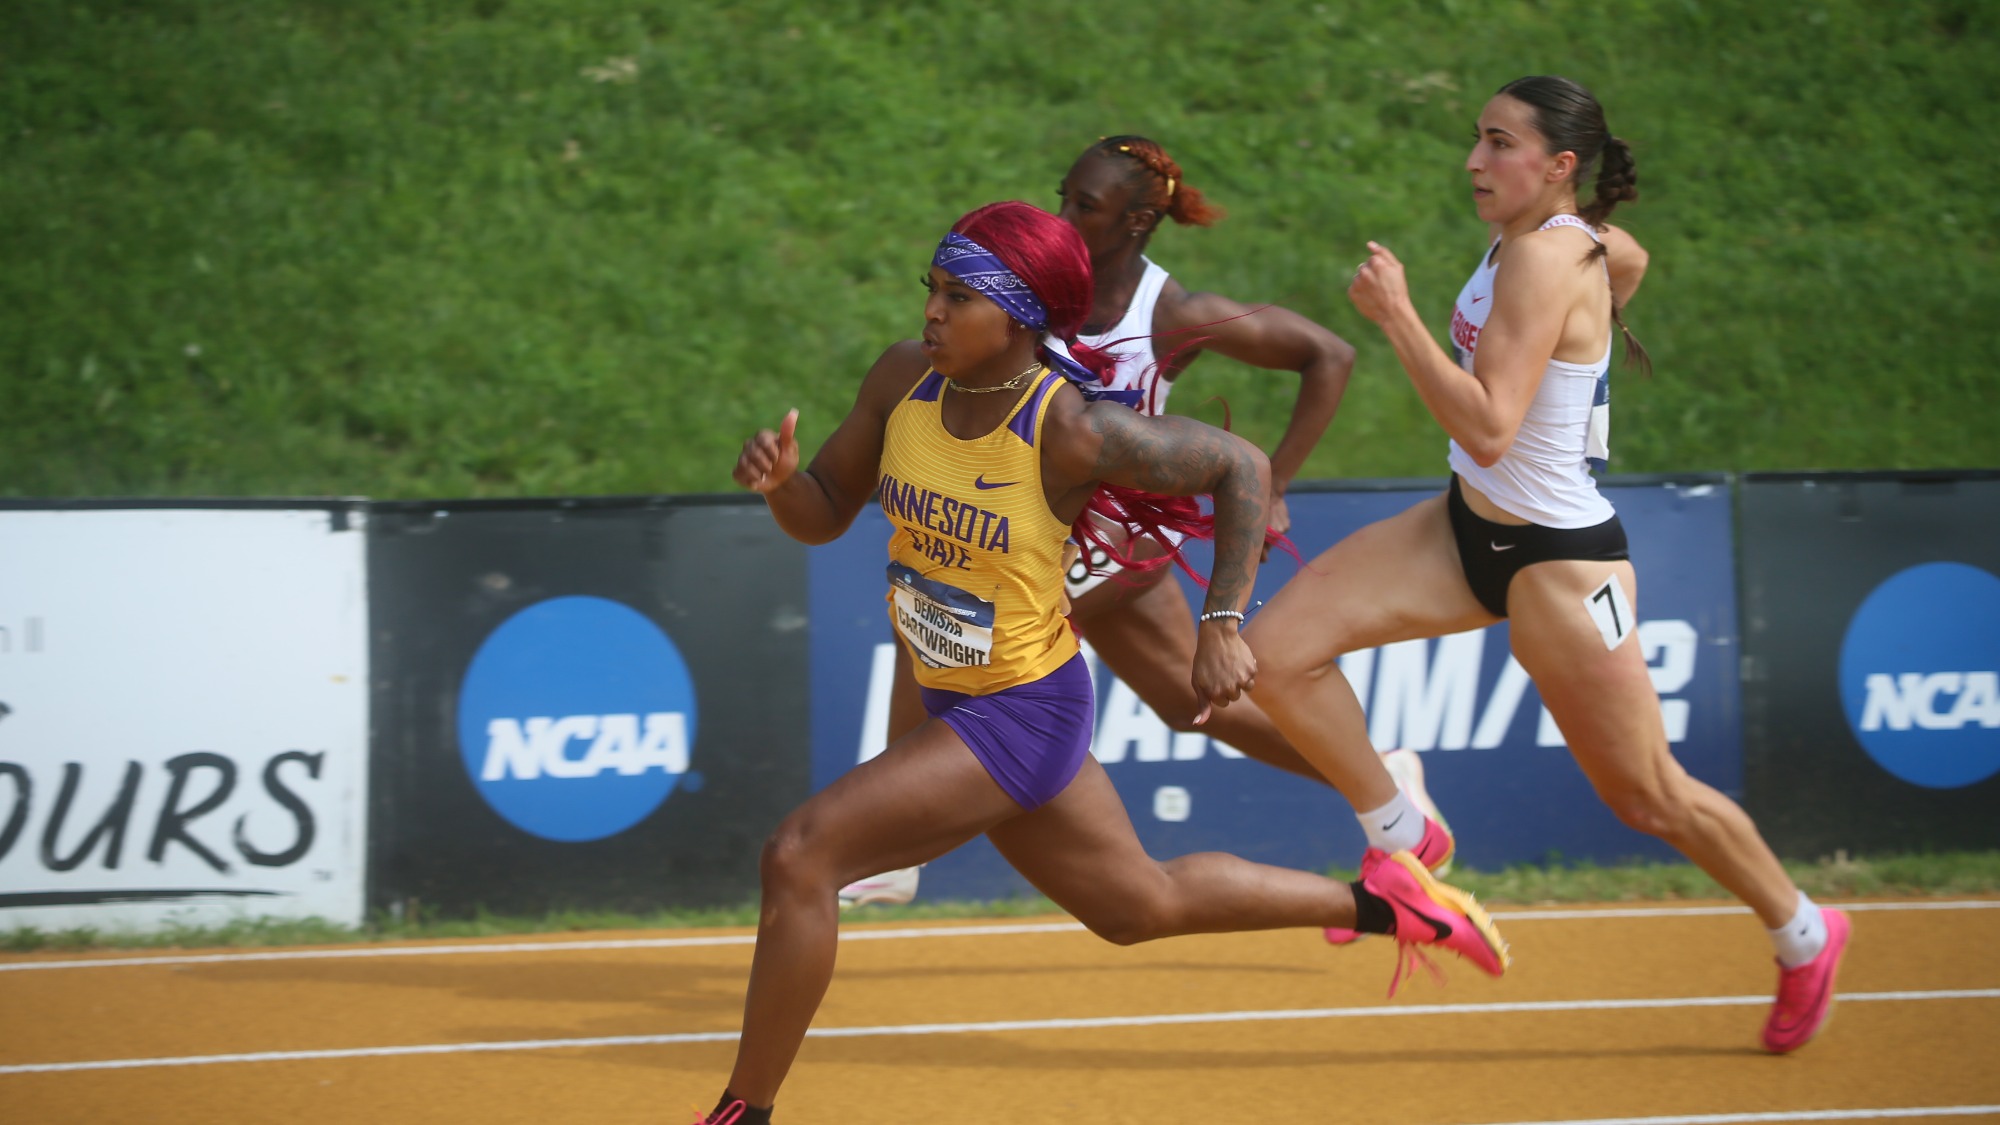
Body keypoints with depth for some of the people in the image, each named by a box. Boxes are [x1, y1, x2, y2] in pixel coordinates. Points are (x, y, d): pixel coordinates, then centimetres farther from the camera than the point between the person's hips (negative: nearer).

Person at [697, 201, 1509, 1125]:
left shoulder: (1072, 432, -24)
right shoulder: (904, 380, -7)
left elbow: (1240, 467, -14)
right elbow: (822, 514, 4)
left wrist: (1223, 623, -21)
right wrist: (779, 478, -19)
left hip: (1021, 716, -8)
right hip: (955, 703, 8)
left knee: (799, 857, -19)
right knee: (1142, 905, 25)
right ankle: (1381, 900, 41)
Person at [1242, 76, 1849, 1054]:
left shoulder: (1544, 259, -25)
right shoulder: (1570, 236, 1)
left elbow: (1488, 431, -32)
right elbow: (1630, 264, 26)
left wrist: (1396, 316, -31)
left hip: (1556, 562, -9)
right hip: (1470, 530, 9)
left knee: (1647, 798, 5)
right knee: (1276, 653, -7)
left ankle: (1802, 934, 30)